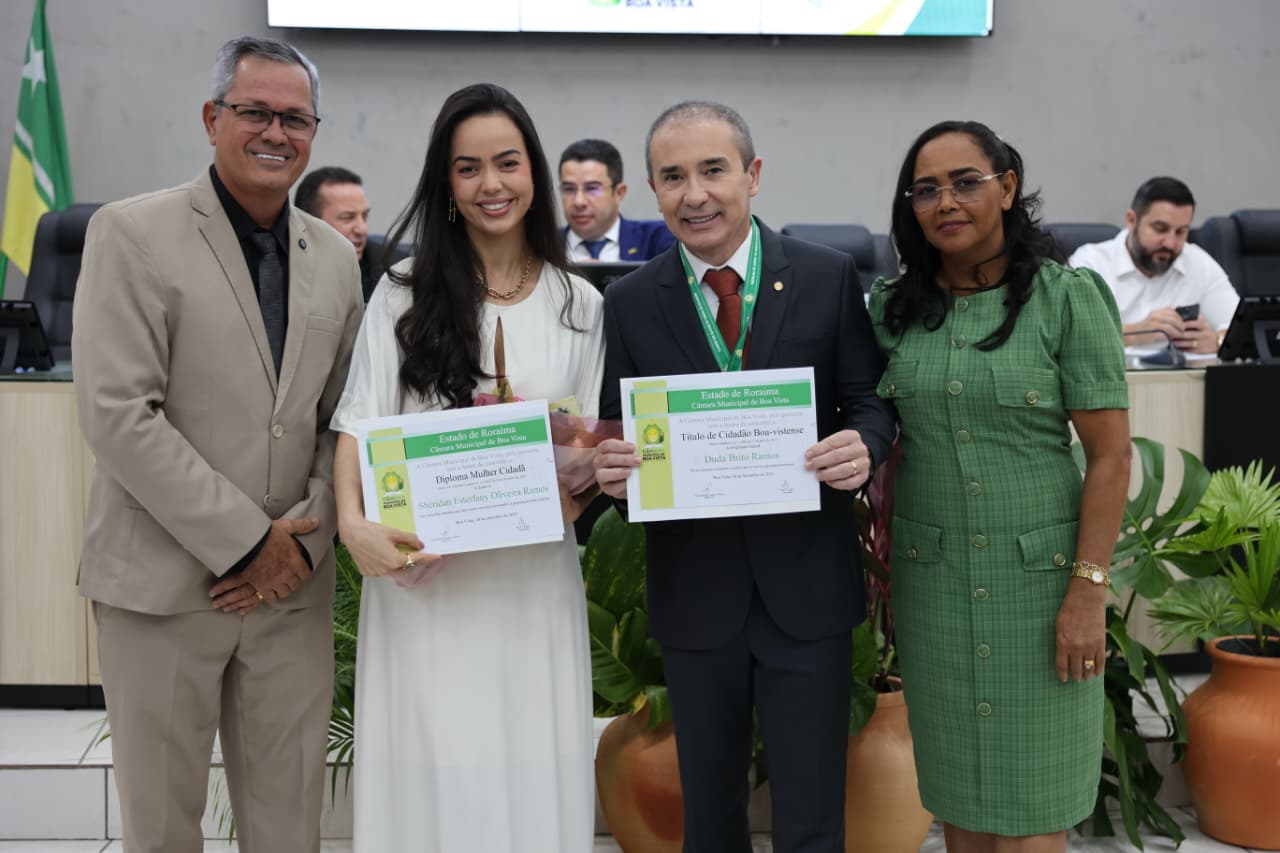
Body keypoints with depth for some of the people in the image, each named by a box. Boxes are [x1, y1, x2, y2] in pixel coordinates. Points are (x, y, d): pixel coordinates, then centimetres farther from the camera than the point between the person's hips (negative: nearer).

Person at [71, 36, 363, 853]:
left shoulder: (335, 256, 10)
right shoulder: (131, 233, -5)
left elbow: (344, 418, 10)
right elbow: (116, 414, -13)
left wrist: (305, 539, -4)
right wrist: (246, 541, -13)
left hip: (294, 585, 4)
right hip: (163, 582, -3)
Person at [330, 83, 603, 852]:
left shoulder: (580, 303, 7)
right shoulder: (405, 292, 2)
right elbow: (361, 426, -4)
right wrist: (355, 522, -21)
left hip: (534, 576, 2)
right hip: (423, 574, -1)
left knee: (532, 774, 8)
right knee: (434, 773, 5)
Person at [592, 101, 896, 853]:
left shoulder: (829, 277, -1)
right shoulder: (630, 302, 1)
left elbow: (870, 398, 2)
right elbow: (616, 432, 3)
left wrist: (864, 444, -20)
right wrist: (611, 468, -20)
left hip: (806, 586, -1)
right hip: (694, 591, 1)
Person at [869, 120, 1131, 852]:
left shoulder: (1067, 297, -7)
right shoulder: (894, 307, 3)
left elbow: (1111, 454, -9)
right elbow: (881, 442, 9)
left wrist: (1089, 592, -13)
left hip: (1037, 572, -3)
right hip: (931, 574, 3)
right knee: (957, 787, 13)